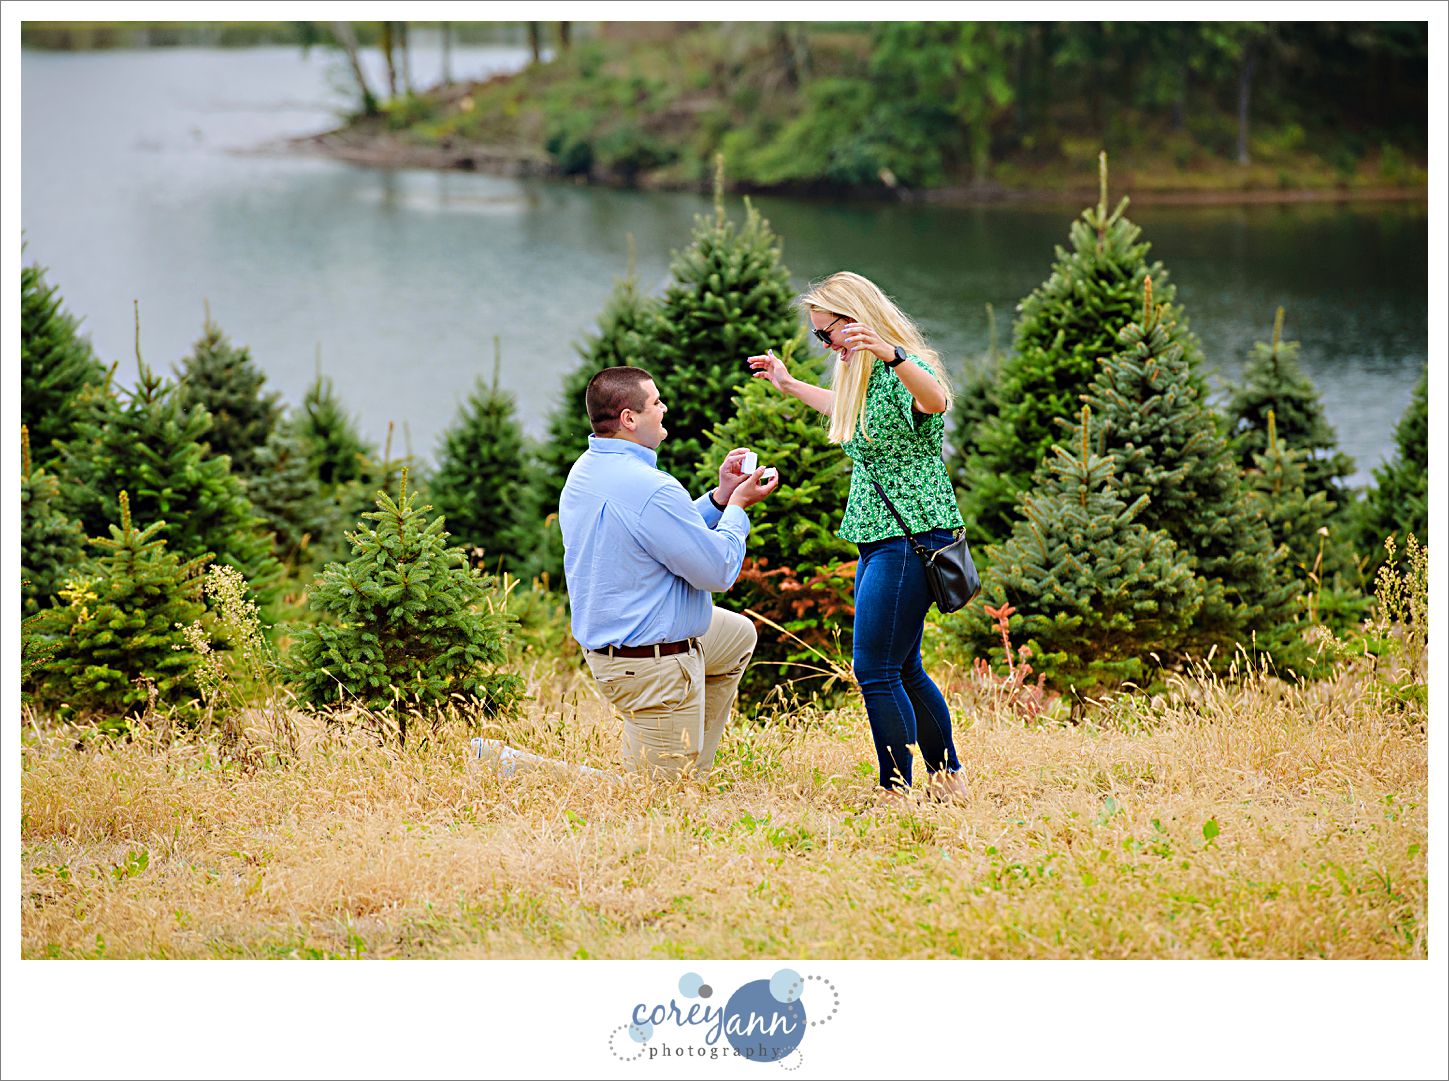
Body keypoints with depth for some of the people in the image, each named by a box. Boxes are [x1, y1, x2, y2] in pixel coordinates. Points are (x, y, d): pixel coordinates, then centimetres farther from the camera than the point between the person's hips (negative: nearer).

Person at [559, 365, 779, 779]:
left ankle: (693, 769, 29)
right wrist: (737, 507, -4)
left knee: (740, 634, 32)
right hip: (652, 663, -10)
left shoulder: (585, 472, 4)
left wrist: (720, 496, 11)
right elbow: (719, 570, -19)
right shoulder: (651, 489, -28)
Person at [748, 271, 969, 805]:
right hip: (878, 539, 10)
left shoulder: (906, 371, -14)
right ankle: (948, 781, 24)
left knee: (876, 672, -12)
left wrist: (892, 355, -55)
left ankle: (897, 793, -8)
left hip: (912, 537, -10)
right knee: (903, 670, 15)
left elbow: (935, 400, -39)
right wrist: (790, 385, 48)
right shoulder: (862, 377, 16)